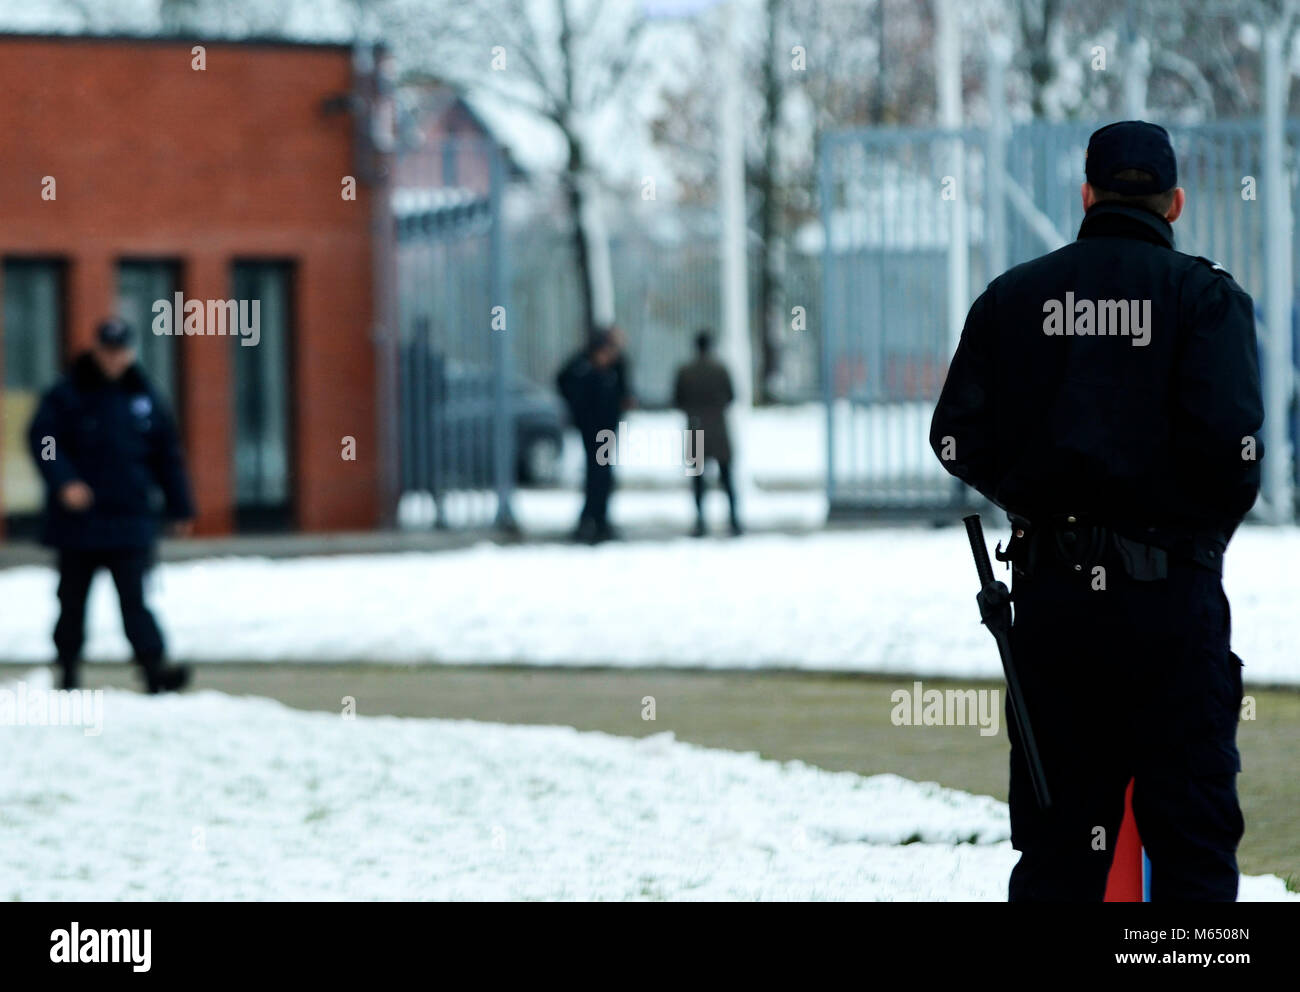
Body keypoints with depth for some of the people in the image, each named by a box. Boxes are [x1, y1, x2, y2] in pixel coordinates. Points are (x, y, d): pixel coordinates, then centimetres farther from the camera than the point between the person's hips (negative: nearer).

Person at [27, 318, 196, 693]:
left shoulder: (145, 398, 9)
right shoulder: (68, 395, -1)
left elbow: (168, 457, 14)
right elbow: (42, 438, -10)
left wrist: (180, 508, 13)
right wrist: (64, 481, -23)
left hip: (130, 519, 1)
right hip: (78, 520, -1)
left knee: (134, 598, -9)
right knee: (72, 599, 9)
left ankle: (154, 668, -18)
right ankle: (68, 669, 21)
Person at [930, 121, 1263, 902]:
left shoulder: (1014, 297, 7)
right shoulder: (1204, 295, -4)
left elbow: (957, 440, 2)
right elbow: (1230, 438, -16)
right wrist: (1211, 524, 4)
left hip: (1051, 593, 3)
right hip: (1173, 600, -3)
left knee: (1057, 848, 9)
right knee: (1193, 840, 2)